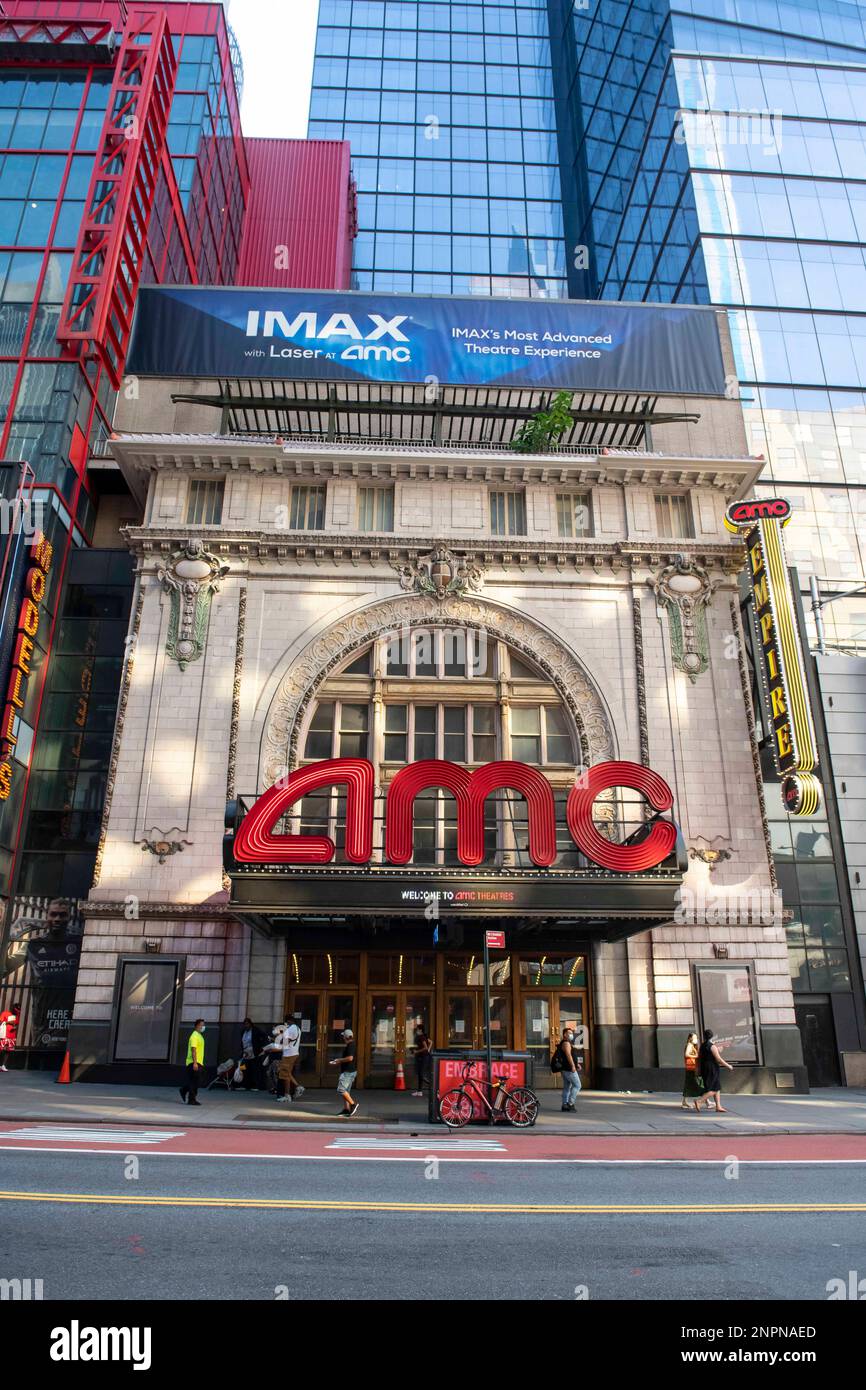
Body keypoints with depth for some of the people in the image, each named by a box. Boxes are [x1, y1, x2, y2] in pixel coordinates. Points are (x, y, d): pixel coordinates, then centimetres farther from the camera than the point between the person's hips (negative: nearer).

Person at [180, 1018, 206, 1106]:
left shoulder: (200, 1036, 17)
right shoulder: (194, 1036, -14)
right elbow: (193, 1050, -21)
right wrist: (195, 1063, -26)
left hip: (198, 1063, 9)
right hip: (194, 1063, -9)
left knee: (197, 1080, 12)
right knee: (193, 1082, -5)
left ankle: (184, 1090, 26)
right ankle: (191, 1100, 1)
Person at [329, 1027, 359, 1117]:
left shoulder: (350, 1045, -15)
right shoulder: (349, 1045, 17)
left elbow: (350, 1058, -27)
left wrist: (339, 1060, -13)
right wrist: (337, 1063, 18)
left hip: (348, 1072, -11)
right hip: (348, 1071, 11)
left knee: (341, 1089, -12)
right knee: (346, 1091, 12)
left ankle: (353, 1104, -10)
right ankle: (346, 1109, 14)